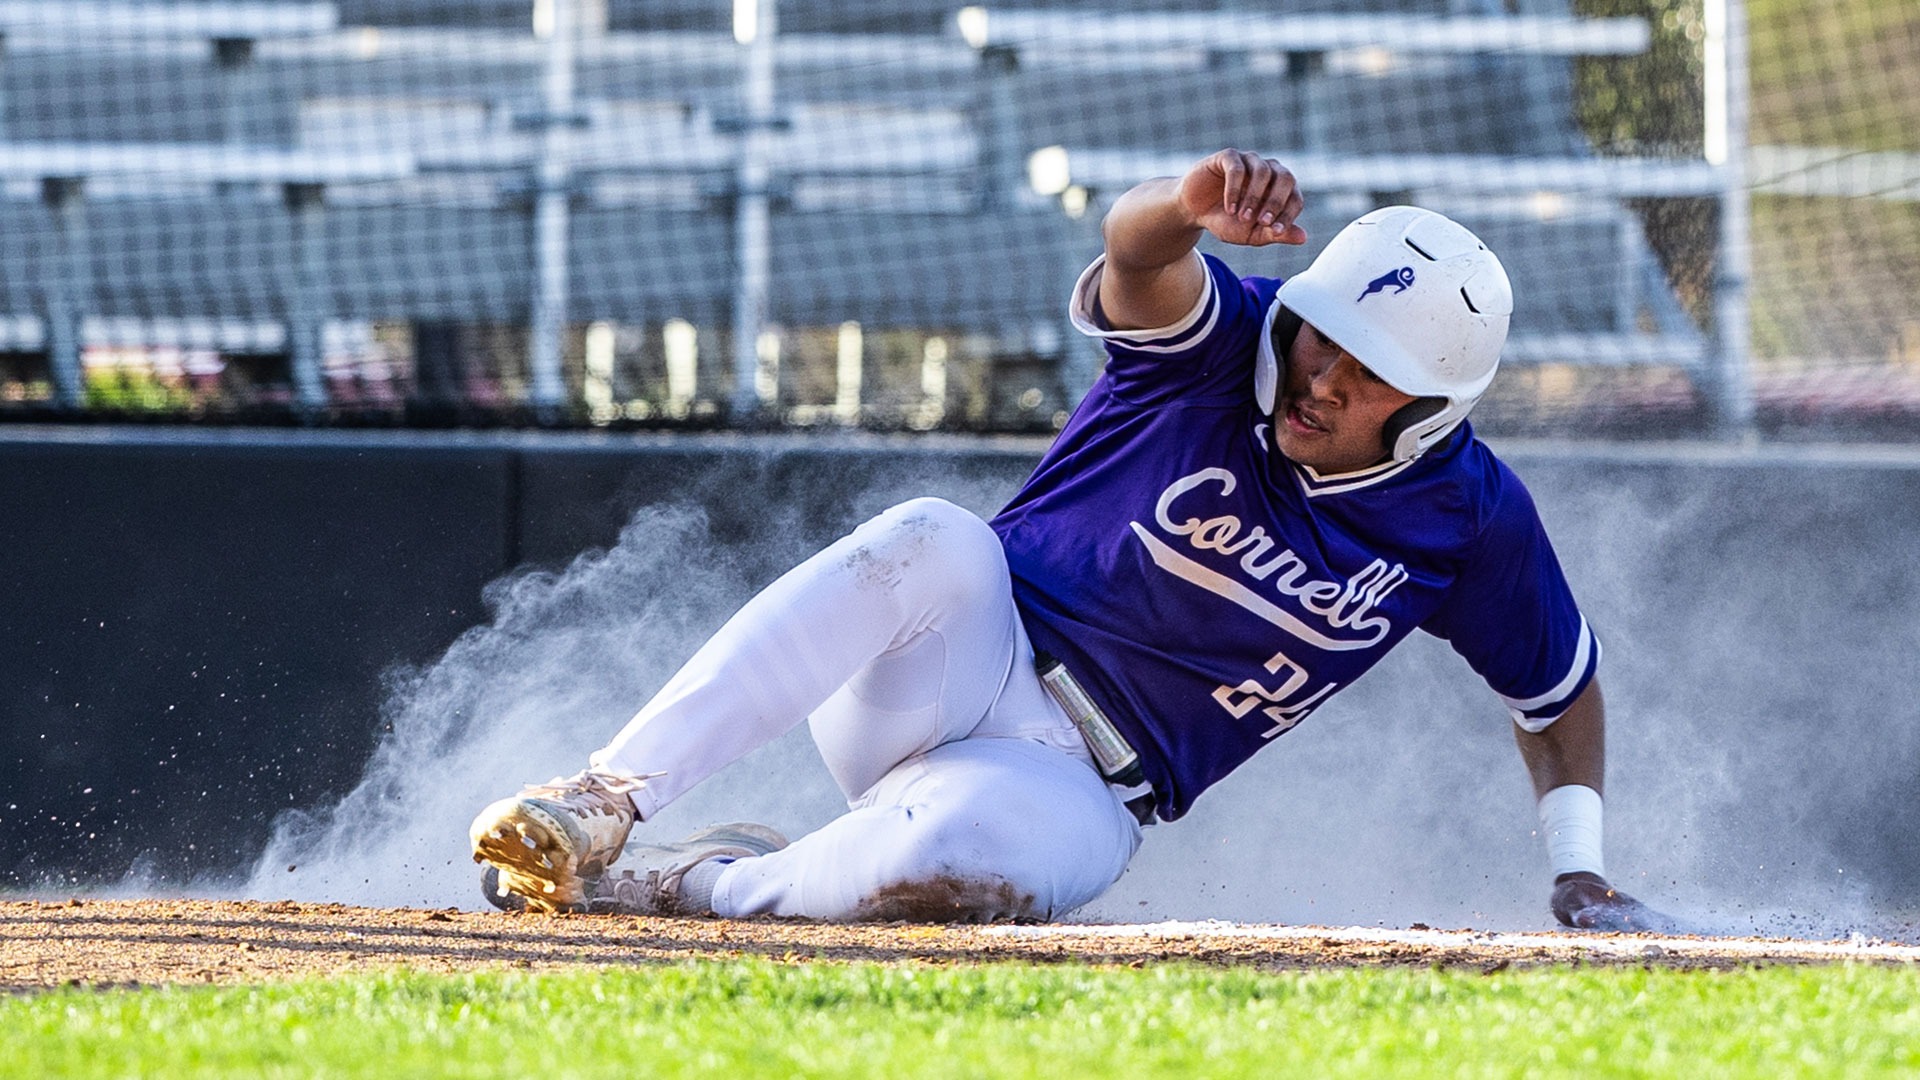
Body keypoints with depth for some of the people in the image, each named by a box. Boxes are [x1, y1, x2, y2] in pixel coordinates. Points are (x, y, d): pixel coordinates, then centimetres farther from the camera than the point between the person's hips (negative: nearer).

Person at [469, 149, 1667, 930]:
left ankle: (678, 886, -17)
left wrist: (1581, 870, 5)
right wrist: (1194, 204, -57)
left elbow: (1561, 688, 15)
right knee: (931, 544, -38)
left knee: (946, 864, -40)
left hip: (1078, 791, 0)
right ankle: (604, 802, -40)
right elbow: (1135, 257, -34)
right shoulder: (1220, 343, -9)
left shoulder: (1467, 520, -2)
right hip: (962, 662, 0)